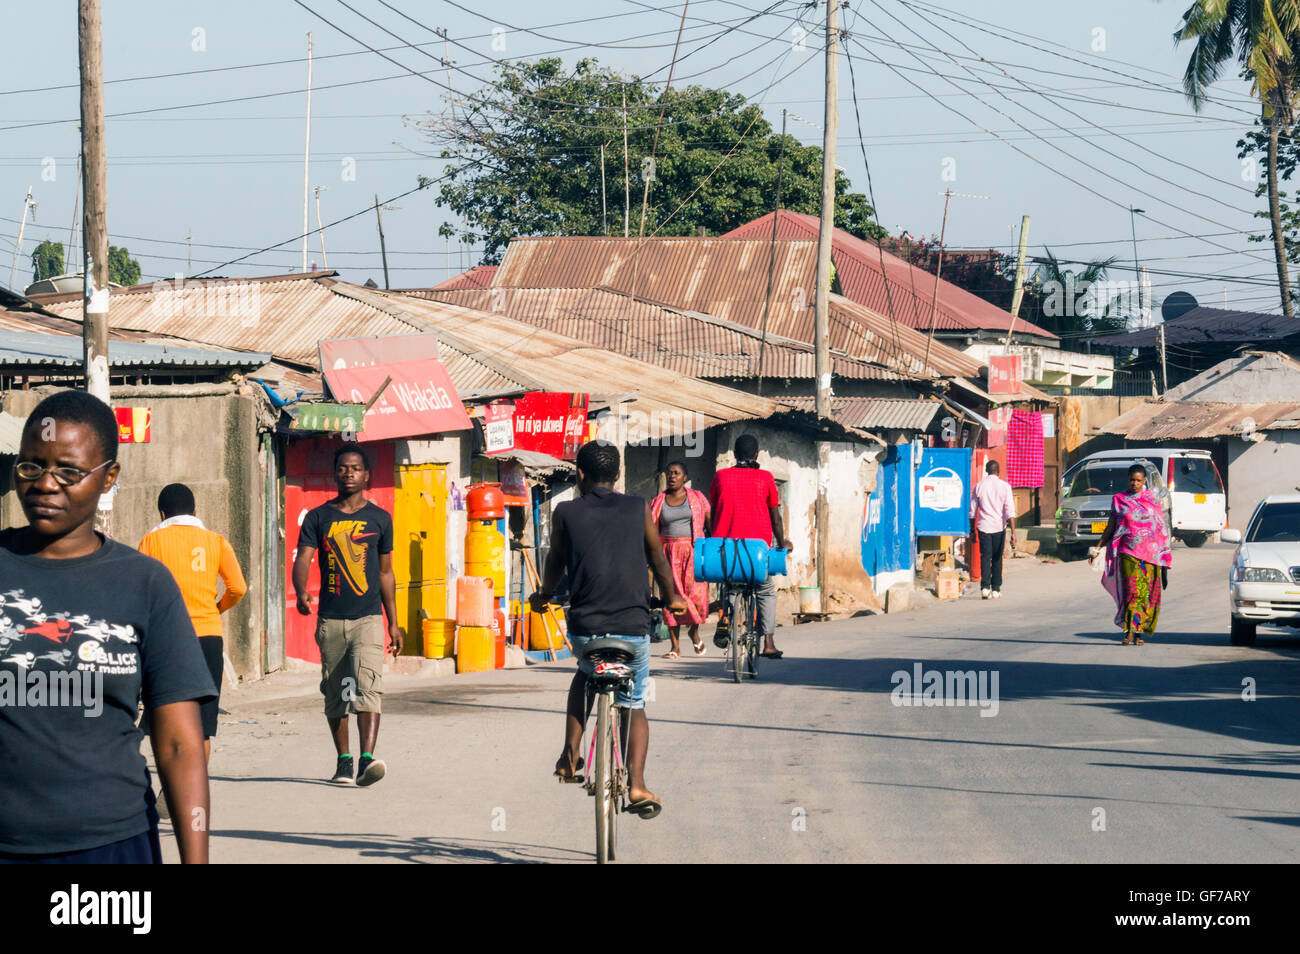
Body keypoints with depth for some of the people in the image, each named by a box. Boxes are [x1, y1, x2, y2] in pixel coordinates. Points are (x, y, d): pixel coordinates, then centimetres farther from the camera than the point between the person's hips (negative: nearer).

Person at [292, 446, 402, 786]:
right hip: (330, 618, 1)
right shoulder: (318, 518, 7)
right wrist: (301, 592, -26)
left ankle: (367, 759, -27)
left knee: (367, 684, -18)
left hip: (368, 617, -1)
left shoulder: (379, 519, 9)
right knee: (335, 694, 6)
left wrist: (394, 623, 13)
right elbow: (302, 559, -4)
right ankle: (343, 761, 18)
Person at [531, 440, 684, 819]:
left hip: (585, 628, 0)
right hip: (634, 628, 0)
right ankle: (637, 786, -1)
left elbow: (555, 563, 17)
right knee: (635, 705, 16)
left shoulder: (566, 512, 3)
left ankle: (570, 757, 19)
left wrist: (544, 596, 38)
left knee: (584, 674, 32)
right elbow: (657, 559, 18)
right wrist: (671, 598, 36)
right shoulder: (638, 509, 5)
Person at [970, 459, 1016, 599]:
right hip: (999, 527, 0)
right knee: (997, 559, 12)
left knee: (985, 557, 0)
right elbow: (1010, 511, -9)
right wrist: (1013, 533, -10)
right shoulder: (1004, 486, -3)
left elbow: (972, 511, 7)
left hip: (983, 526, 0)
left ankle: (985, 587, -18)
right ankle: (996, 590, 14)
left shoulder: (979, 486, 2)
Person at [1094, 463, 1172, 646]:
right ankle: (1129, 632, -14)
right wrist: (1097, 548, 4)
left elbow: (1160, 527, 10)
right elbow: (1111, 526, 12)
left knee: (1146, 592, -1)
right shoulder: (1119, 500, 9)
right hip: (1127, 552, -1)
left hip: (1149, 553, 1)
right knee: (1130, 590, -12)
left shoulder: (1153, 498, 9)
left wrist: (1164, 553, 6)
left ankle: (1138, 632, 8)